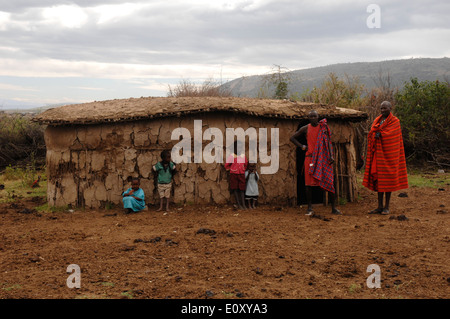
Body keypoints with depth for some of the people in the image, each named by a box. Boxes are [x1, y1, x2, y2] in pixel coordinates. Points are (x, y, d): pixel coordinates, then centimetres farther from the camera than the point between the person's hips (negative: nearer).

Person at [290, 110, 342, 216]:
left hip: (323, 158, 0)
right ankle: (310, 208, 3)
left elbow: (328, 141, 2)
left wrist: (330, 155, -10)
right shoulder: (305, 129, 6)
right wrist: (302, 146, 4)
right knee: (309, 183, -3)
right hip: (310, 157, 1)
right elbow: (292, 138, 16)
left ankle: (334, 208, 3)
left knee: (329, 181, -3)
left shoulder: (323, 127, 5)